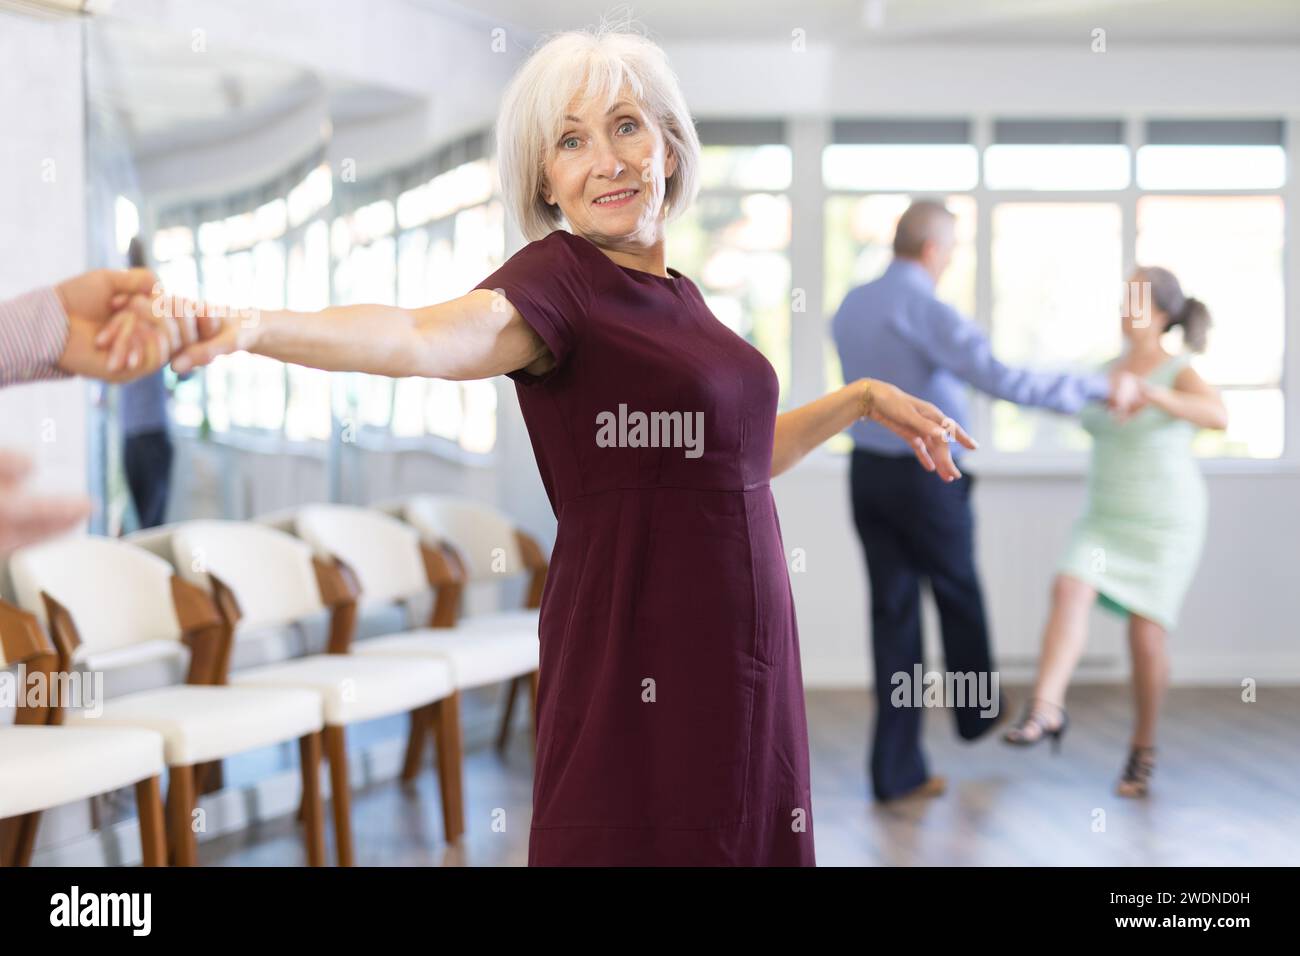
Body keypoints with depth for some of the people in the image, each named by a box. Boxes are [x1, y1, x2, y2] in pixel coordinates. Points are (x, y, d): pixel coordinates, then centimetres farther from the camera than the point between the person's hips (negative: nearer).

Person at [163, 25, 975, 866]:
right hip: (639, 667, -7)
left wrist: (861, 399, 24)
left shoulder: (676, 295, 13)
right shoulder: (557, 278, -10)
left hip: (745, 665, 7)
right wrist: (259, 327, -49)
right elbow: (426, 338, -32)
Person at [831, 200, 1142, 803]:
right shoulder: (928, 312, -20)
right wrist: (1099, 388, -23)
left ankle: (897, 768, 2)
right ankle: (976, 709, 43)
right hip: (928, 479, -6)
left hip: (867, 474, 6)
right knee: (959, 596, 19)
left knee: (894, 614, 6)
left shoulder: (850, 306, 6)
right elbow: (1004, 380, -29)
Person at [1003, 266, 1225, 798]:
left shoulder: (1180, 374, -13)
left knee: (1146, 635, -4)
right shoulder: (1110, 370, 7)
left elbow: (1217, 416, -35)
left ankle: (1143, 746, 17)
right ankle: (1046, 710, -33)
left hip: (1166, 525, -5)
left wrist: (1148, 394, -46)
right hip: (1107, 520, 5)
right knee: (1070, 590, -22)